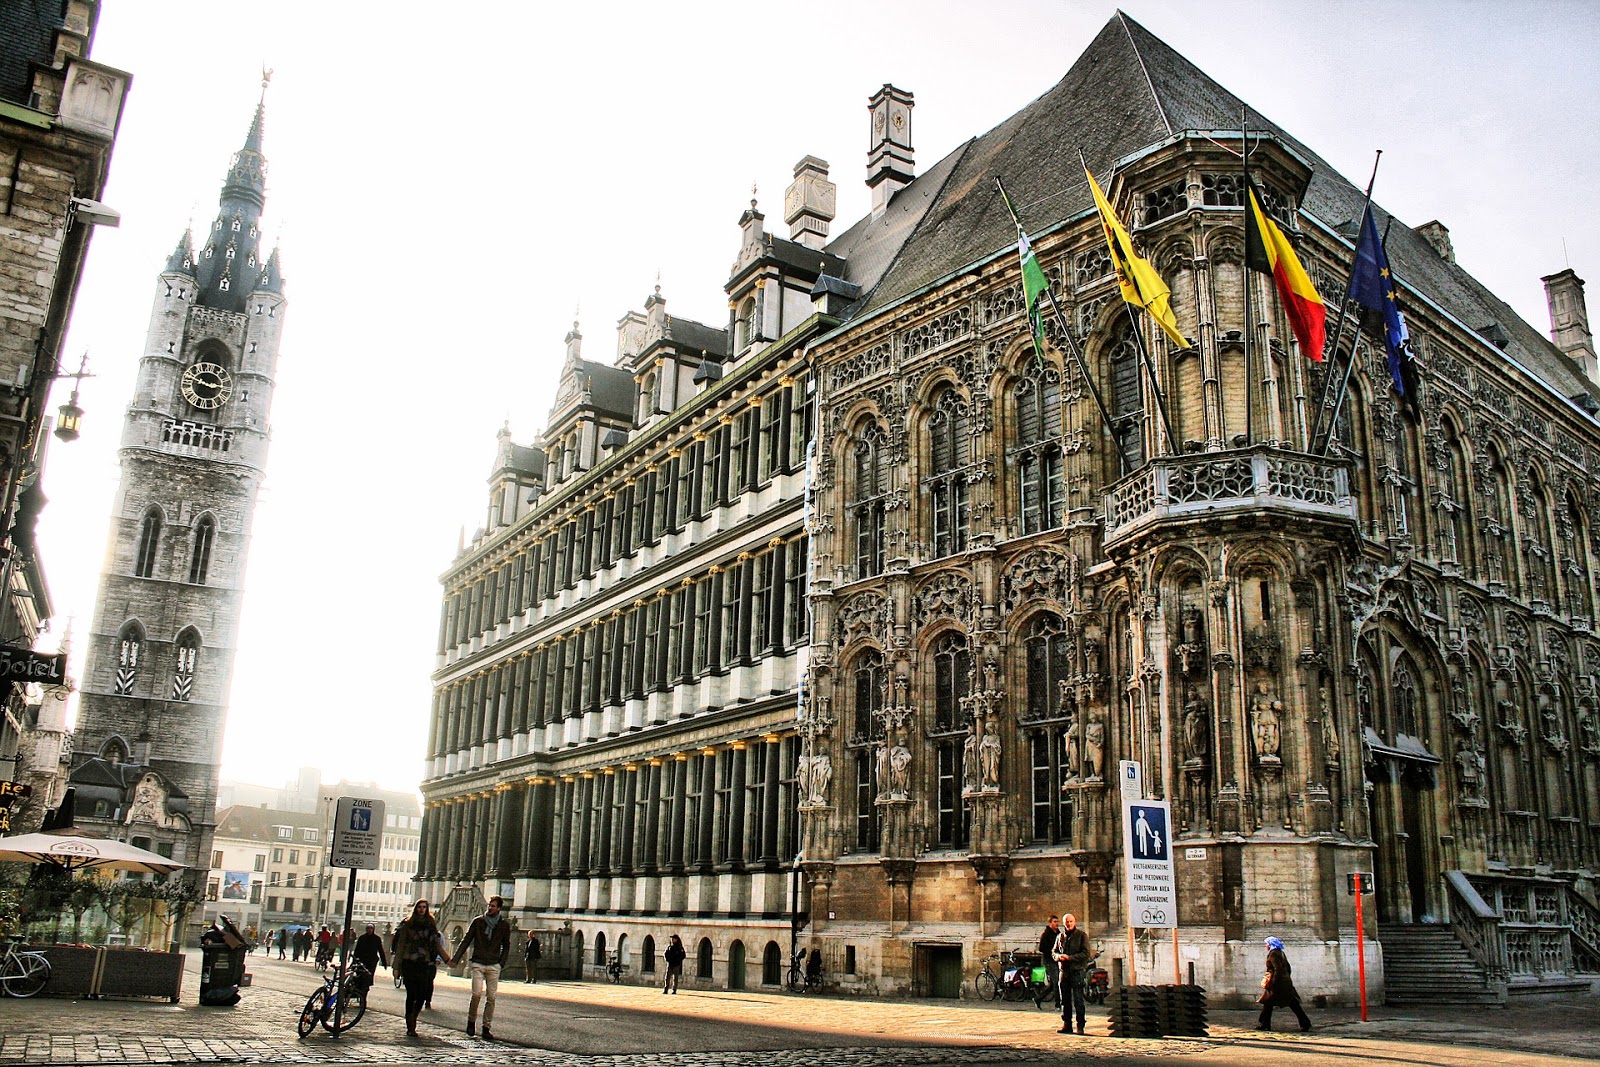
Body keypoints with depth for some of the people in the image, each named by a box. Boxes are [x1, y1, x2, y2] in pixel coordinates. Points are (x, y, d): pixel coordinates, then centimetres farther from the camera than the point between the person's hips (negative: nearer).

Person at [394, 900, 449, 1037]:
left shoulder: (431, 925, 12)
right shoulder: (408, 925, 6)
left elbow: (437, 945, 15)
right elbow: (400, 945, 5)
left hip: (426, 964, 2)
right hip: (409, 963, -2)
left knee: (422, 995, -4)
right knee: (411, 995, -3)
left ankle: (412, 1020, 18)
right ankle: (410, 1027, 5)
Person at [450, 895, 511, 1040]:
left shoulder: (504, 925, 6)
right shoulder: (478, 921, 3)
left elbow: (506, 946, 16)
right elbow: (466, 941, 6)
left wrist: (501, 963, 4)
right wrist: (455, 959, 0)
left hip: (494, 966, 1)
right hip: (477, 964, -1)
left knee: (491, 998, -1)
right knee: (477, 994, -14)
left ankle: (486, 1028, 7)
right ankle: (471, 1022, 8)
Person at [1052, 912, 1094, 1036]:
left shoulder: (1082, 935, -1)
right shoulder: (1060, 936, 15)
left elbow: (1086, 954, -9)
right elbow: (1054, 951, 21)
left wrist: (1069, 957, -15)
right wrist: (1058, 956, -3)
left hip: (1077, 971, -5)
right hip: (1064, 971, 5)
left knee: (1078, 1000, -6)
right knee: (1065, 999, 8)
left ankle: (1080, 1025, -1)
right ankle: (1066, 1024, 16)